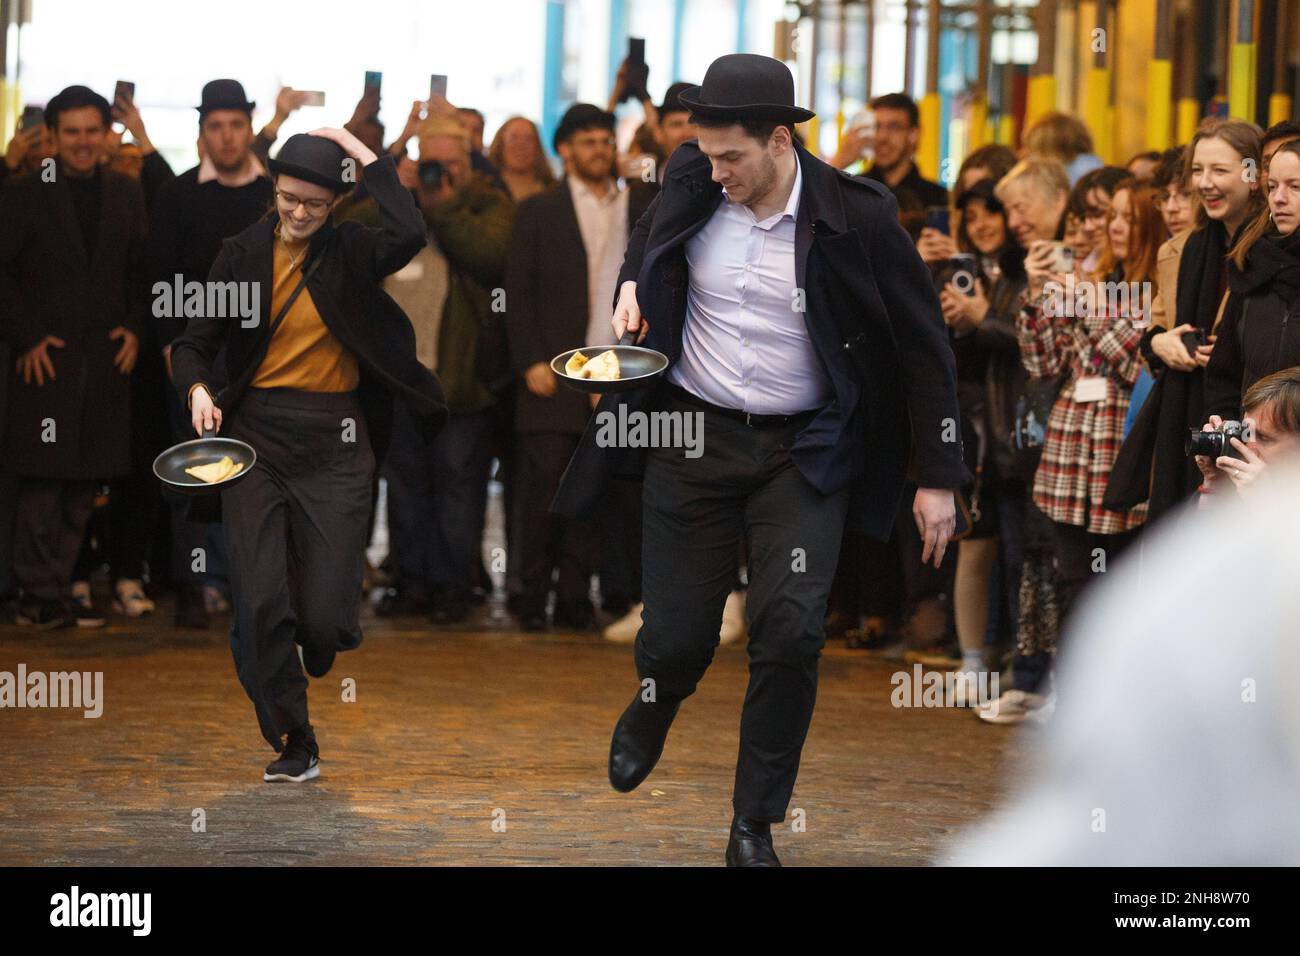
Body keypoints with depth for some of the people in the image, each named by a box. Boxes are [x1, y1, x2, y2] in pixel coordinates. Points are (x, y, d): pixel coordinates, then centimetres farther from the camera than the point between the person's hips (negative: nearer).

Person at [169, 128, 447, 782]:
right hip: (256, 433, 1)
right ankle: (293, 745, 6)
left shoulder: (352, 252, 1)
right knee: (260, 601, -8)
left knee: (324, 617, -6)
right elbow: (195, 342, 6)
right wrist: (197, 389, -15)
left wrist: (366, 156, -15)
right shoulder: (244, 253, 4)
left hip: (334, 440, -1)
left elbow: (410, 236, -21)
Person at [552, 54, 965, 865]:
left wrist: (940, 478, -5)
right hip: (692, 435, 2)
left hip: (801, 452, -2)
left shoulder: (857, 218, -14)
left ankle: (756, 826, 1)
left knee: (791, 631, -15)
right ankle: (655, 706, 42)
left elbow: (923, 346, -5)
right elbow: (651, 238, 21)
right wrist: (632, 284, -2)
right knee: (679, 638, 3)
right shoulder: (692, 183, -6)